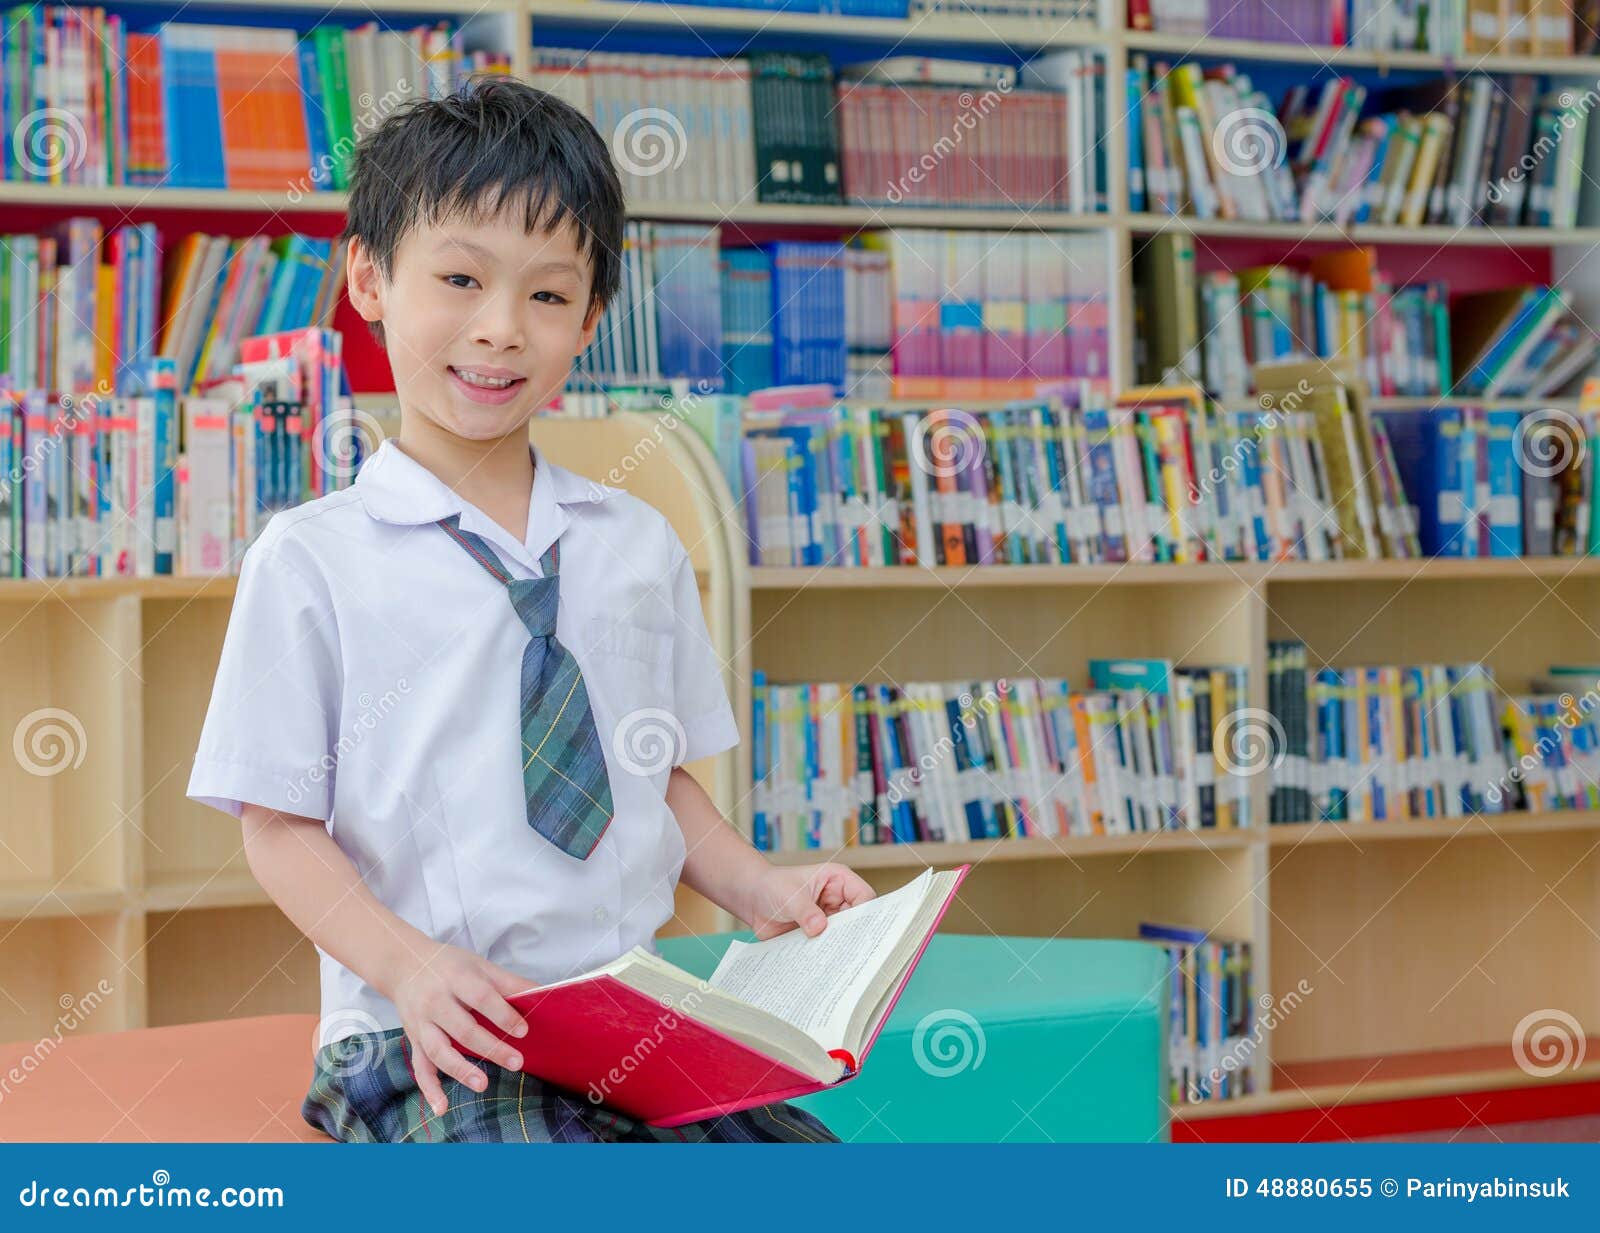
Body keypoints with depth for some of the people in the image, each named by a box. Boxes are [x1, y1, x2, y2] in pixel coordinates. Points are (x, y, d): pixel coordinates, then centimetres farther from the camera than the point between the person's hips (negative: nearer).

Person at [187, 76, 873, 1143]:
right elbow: (280, 825, -1)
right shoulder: (312, 561, 0)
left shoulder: (640, 544, 14)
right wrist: (409, 967, -17)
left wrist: (756, 888, 1)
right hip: (434, 1043, -4)